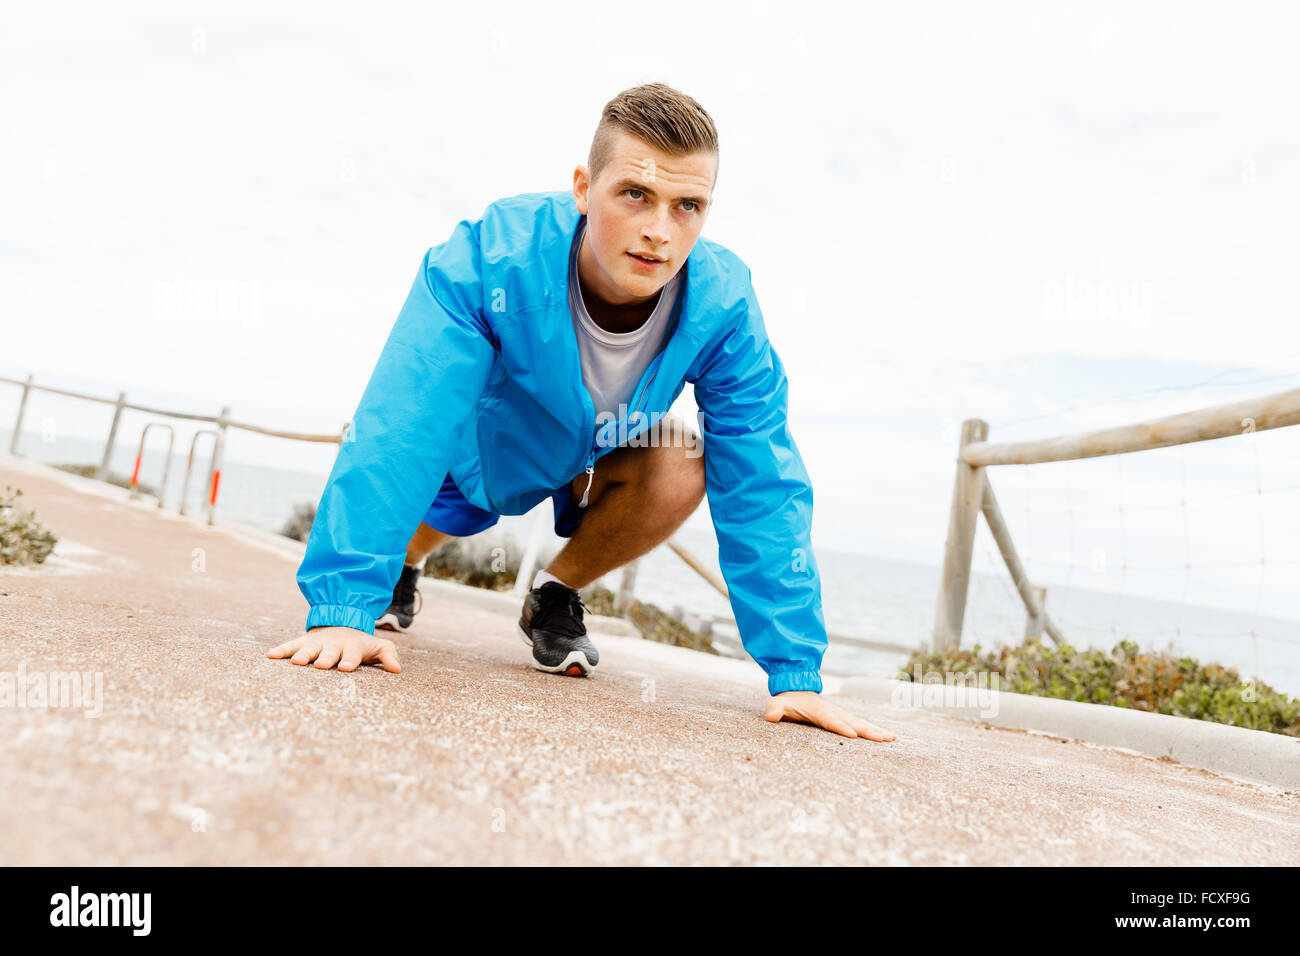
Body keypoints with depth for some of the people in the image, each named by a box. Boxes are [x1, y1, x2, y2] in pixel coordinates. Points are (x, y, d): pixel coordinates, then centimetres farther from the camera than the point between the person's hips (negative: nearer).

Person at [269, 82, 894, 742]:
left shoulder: (722, 306, -32)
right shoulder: (492, 256, -38)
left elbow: (760, 488, -29)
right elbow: (398, 432, -42)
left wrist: (795, 672, -31)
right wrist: (343, 608, -48)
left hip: (593, 453, -1)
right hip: (476, 443, 1)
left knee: (682, 469, -26)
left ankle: (557, 597, 0)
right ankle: (400, 566, 24)